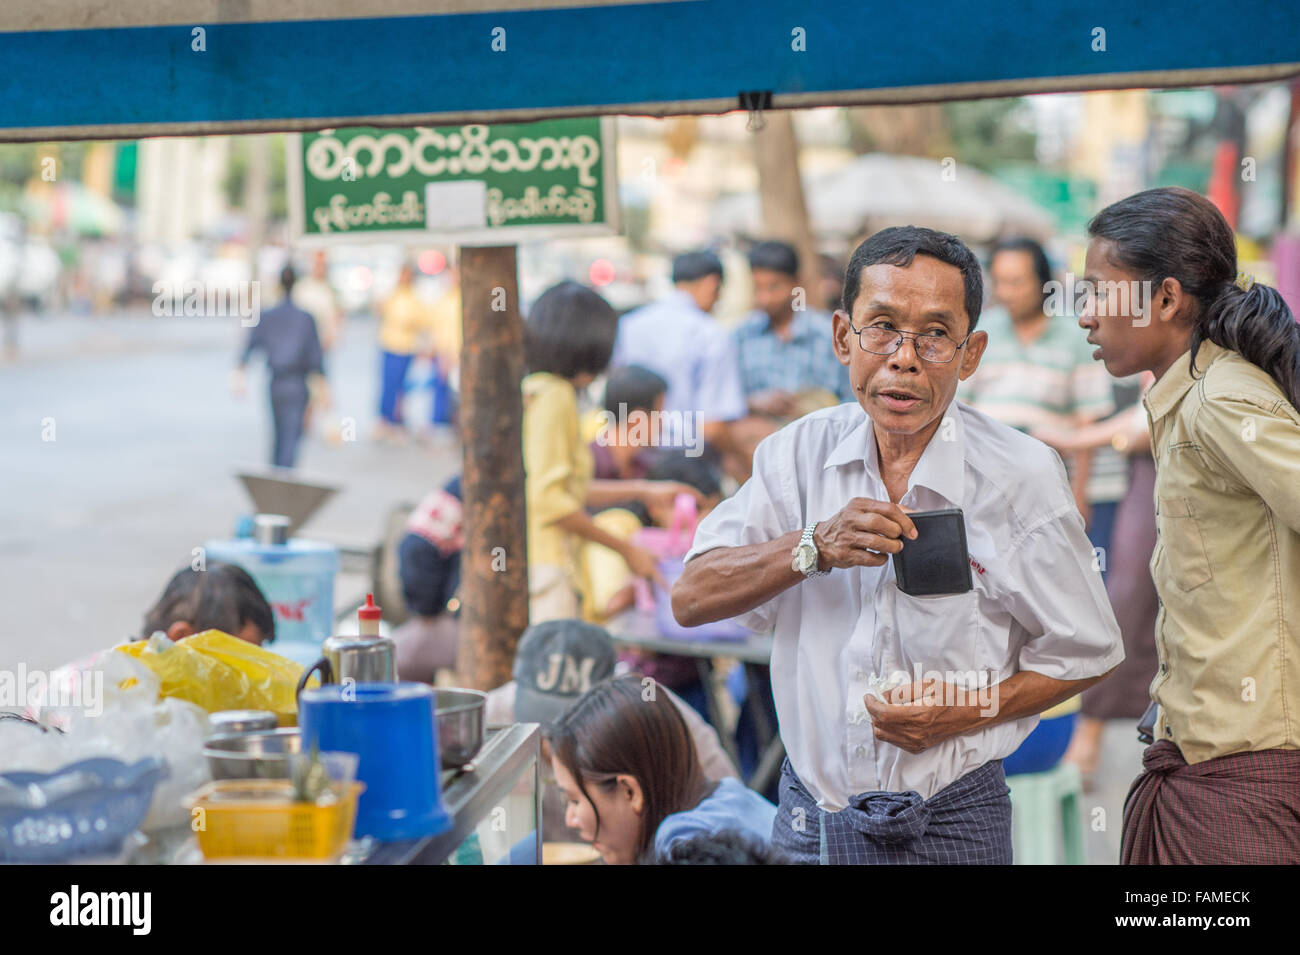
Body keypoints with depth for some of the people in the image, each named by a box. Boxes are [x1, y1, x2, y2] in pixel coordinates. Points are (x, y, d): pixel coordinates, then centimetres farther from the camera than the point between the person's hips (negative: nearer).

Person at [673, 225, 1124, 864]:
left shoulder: (1021, 476, -9)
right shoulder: (800, 452, -2)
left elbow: (1086, 654, -1)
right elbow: (691, 600, -8)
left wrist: (969, 711, -15)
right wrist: (813, 548, -21)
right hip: (808, 813, 2)